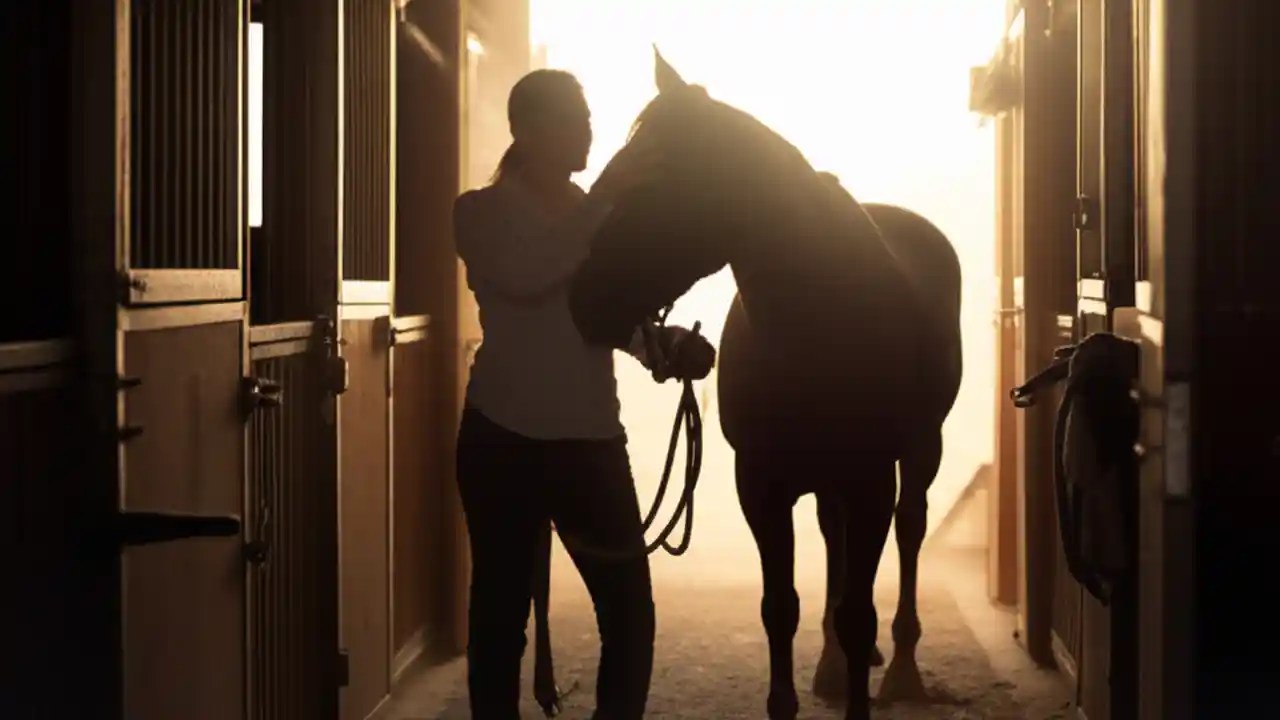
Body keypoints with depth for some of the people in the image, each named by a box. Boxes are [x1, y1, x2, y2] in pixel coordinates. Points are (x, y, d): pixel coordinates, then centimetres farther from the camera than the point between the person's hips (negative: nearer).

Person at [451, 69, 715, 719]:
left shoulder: (604, 216, 12)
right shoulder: (481, 212, -2)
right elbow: (524, 276, -22)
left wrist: (674, 345, -6)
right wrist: (605, 197, -23)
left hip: (592, 441, 4)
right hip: (504, 440, -4)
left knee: (631, 615, 2)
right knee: (501, 612, 3)